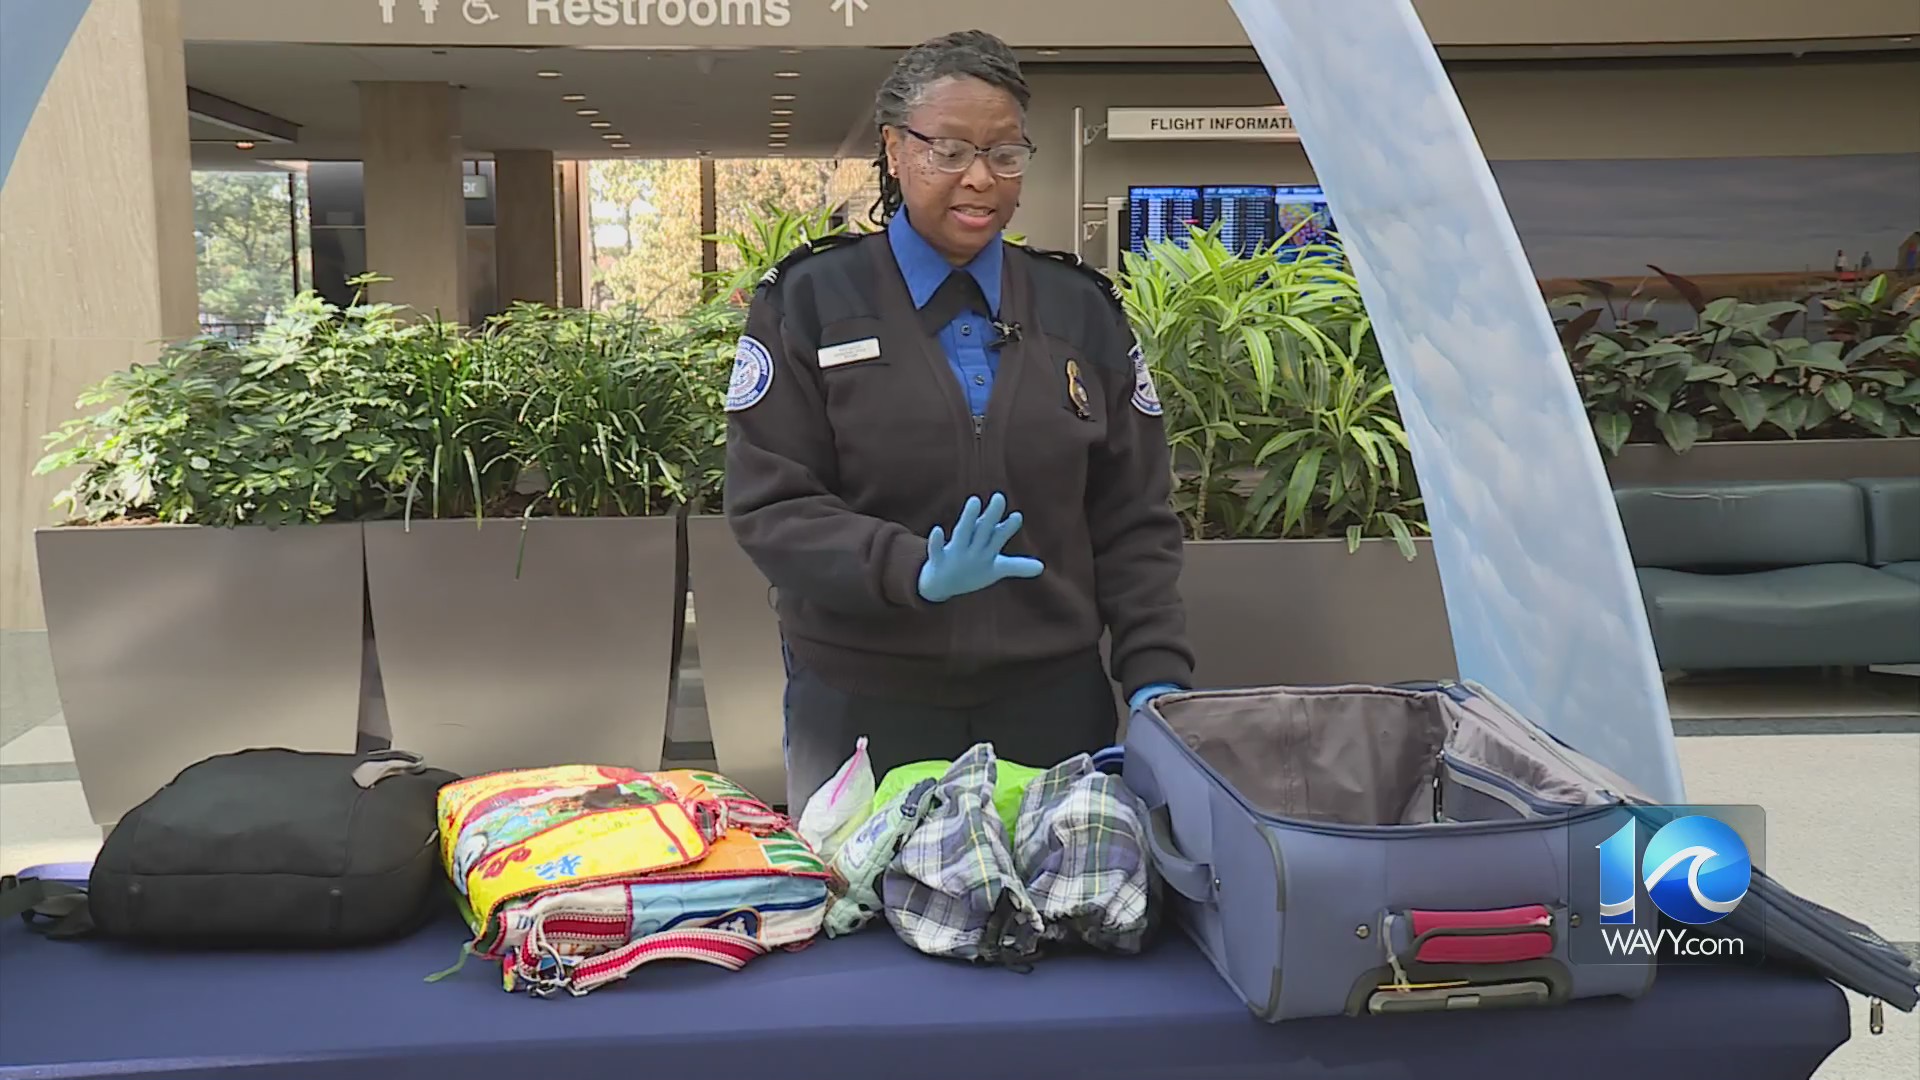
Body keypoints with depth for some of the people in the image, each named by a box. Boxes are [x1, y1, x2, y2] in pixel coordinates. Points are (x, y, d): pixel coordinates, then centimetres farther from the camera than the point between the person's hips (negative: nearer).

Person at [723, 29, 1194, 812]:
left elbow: (1132, 518, 7)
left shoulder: (1082, 311, 7)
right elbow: (770, 505, -7)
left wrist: (1157, 674, -5)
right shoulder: (809, 302, -2)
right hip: (861, 707, -2)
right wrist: (914, 570, -23)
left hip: (1053, 700, 3)